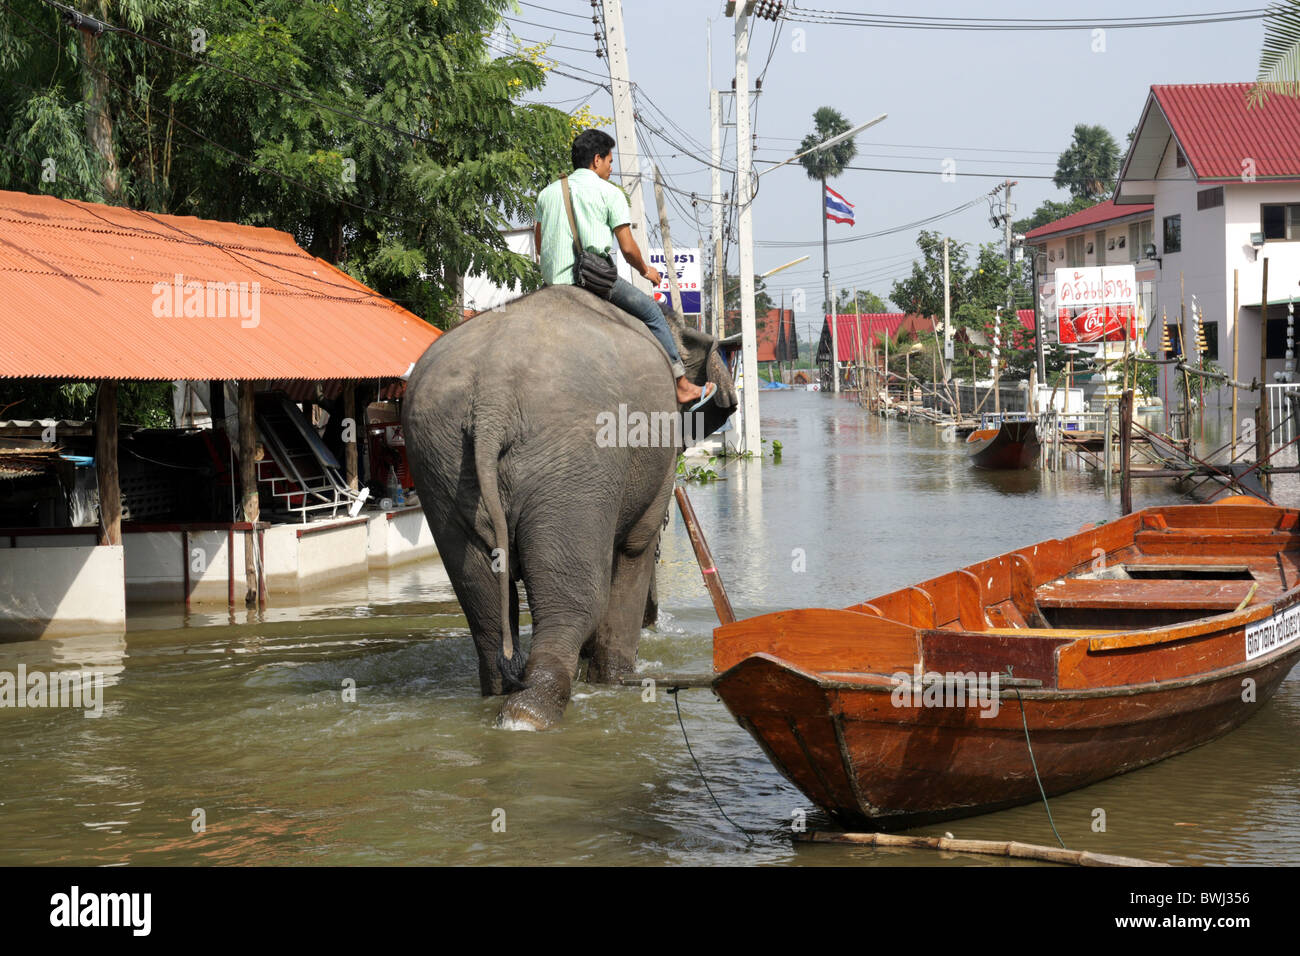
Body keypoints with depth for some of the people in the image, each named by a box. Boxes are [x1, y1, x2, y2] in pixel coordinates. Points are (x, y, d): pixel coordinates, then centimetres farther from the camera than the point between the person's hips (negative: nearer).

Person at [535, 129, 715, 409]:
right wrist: (645, 270, 16)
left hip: (552, 281, 6)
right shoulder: (609, 192, 0)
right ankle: (682, 386, 10)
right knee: (651, 313, 10)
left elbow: (539, 245, 17)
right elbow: (628, 248, -3)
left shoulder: (547, 193, 15)